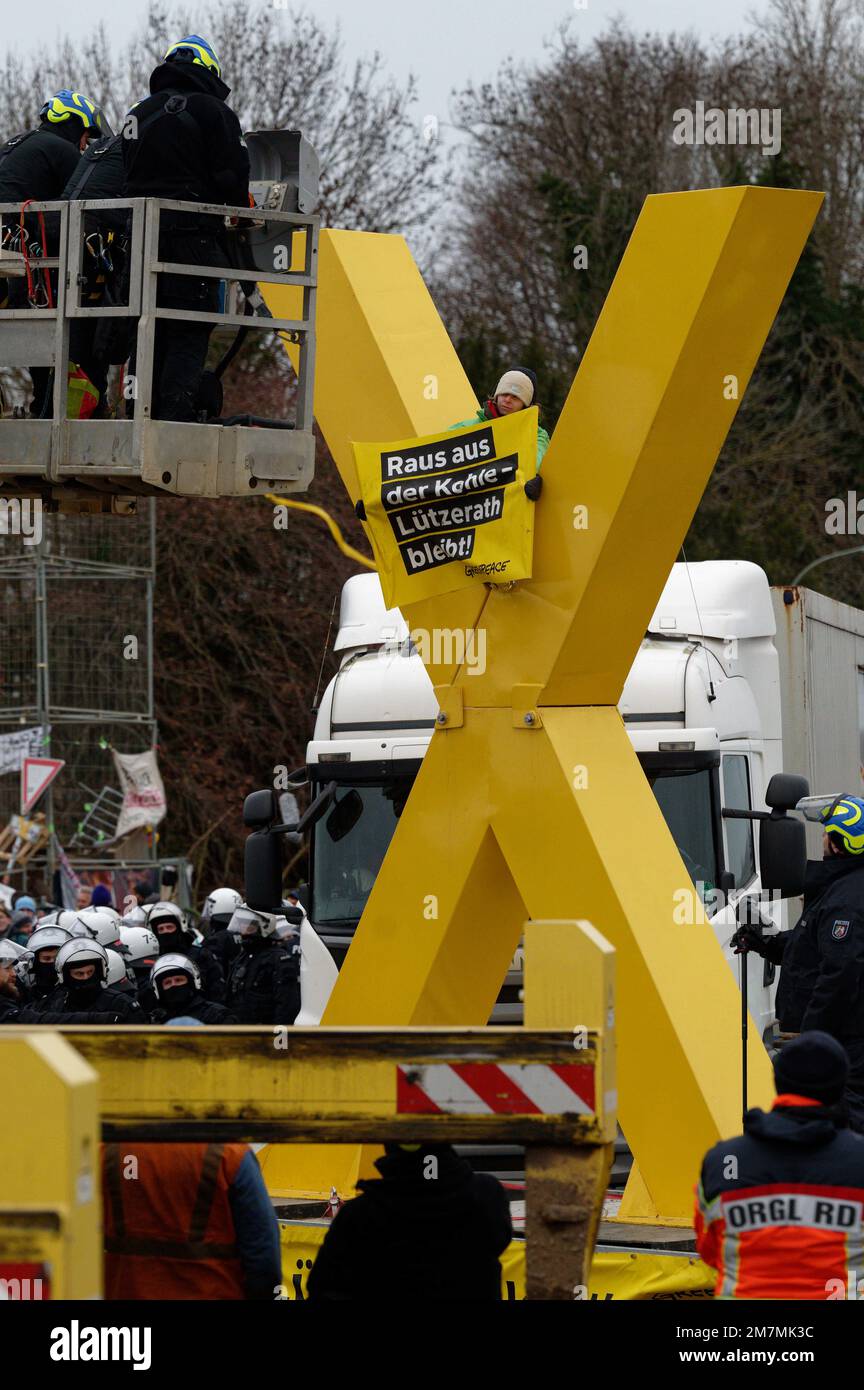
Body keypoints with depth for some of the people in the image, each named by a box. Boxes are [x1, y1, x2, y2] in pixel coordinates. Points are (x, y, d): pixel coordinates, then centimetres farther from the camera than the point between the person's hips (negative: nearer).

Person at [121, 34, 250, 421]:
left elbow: (128, 176, 18)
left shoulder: (140, 114, 18)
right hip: (191, 236, -6)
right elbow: (233, 176, -7)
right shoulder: (212, 111, -3)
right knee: (189, 337, -7)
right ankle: (174, 418, -17)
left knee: (149, 334, 10)